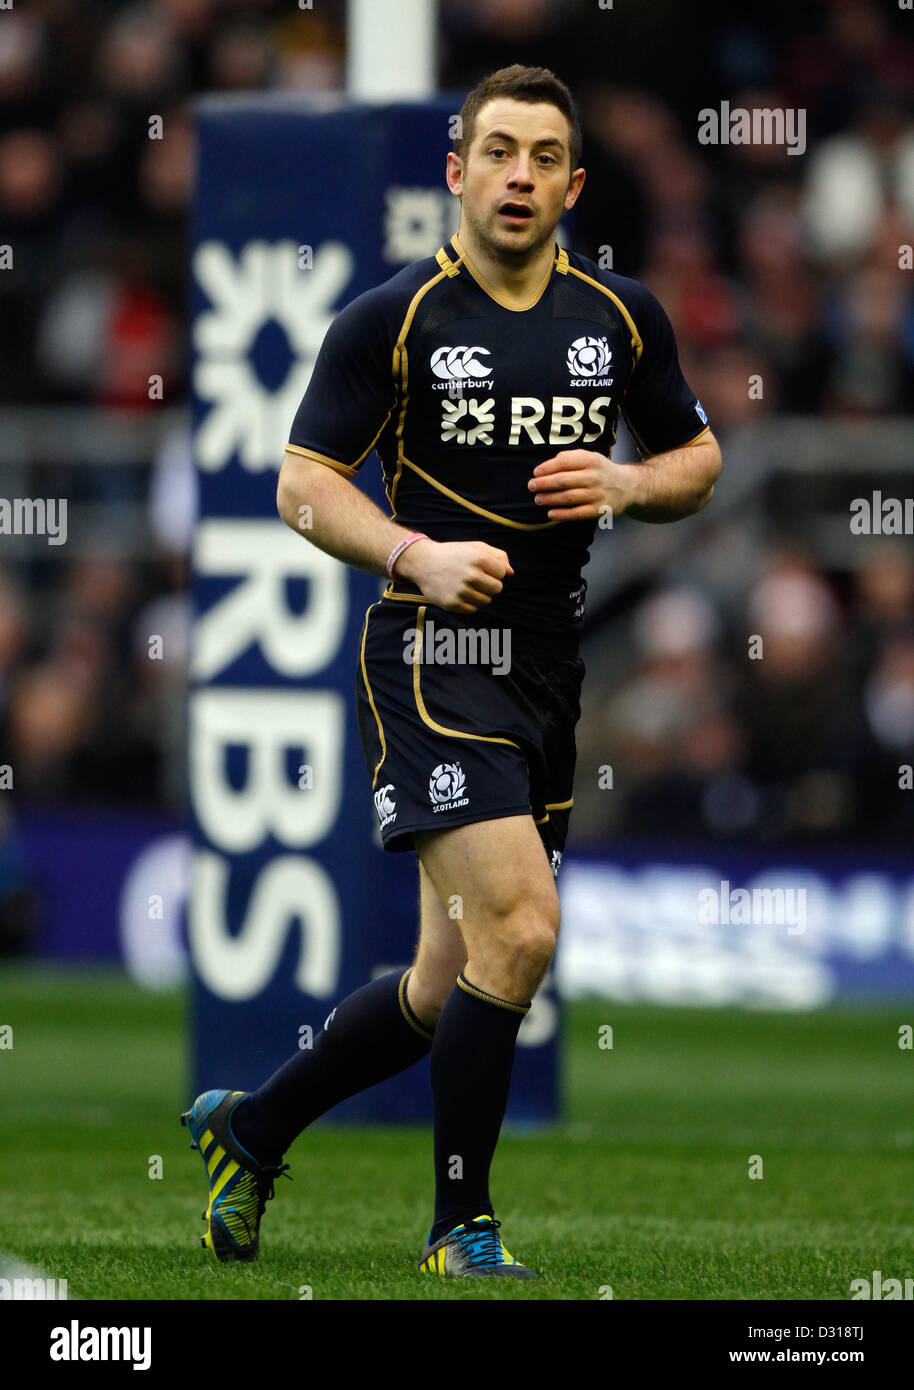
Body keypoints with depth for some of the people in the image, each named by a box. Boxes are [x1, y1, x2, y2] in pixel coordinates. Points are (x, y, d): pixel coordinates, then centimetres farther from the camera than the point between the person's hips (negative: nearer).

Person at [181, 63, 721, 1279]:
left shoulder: (622, 317, 8)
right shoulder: (391, 320, -5)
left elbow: (697, 460, 19)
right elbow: (304, 483, -3)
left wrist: (624, 485, -3)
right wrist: (417, 555, -19)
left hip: (548, 669, 6)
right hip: (433, 661, -6)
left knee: (452, 990, 11)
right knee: (518, 929, -21)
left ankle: (249, 1129, 33)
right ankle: (462, 1226, -6)